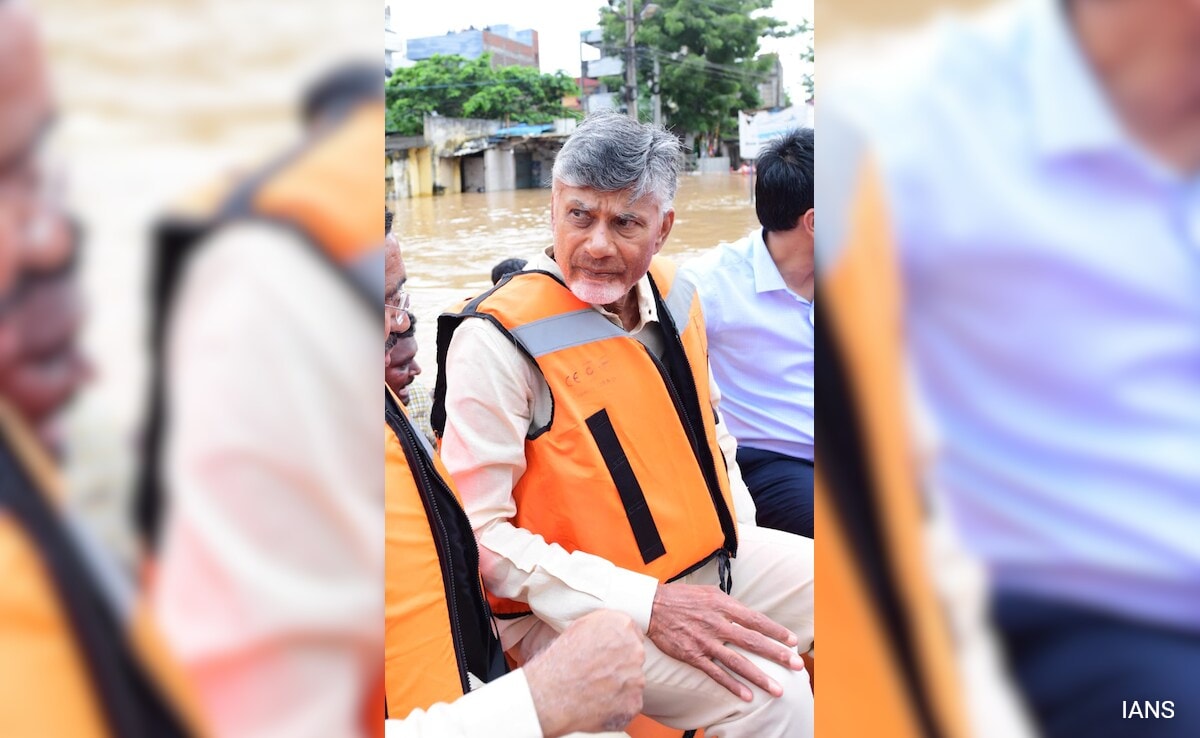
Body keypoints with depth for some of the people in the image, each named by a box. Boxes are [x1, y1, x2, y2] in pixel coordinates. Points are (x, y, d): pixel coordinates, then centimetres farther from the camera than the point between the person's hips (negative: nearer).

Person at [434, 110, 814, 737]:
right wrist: (646, 607, -25)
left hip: (713, 564, 8)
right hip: (574, 609, -7)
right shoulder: (498, 339, -19)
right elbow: (482, 534, -20)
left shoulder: (673, 296, 4)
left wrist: (741, 535, 6)